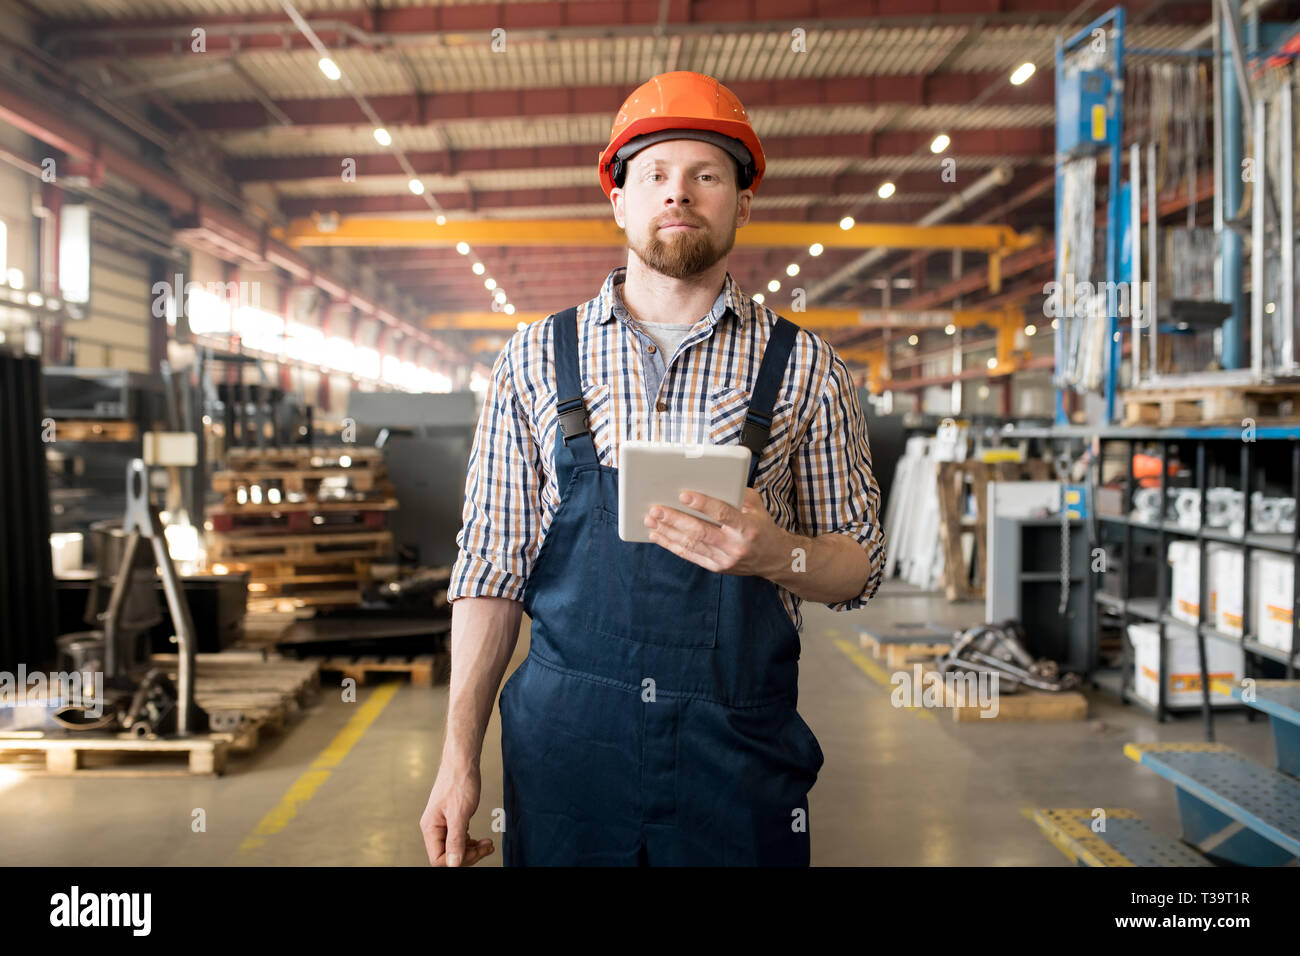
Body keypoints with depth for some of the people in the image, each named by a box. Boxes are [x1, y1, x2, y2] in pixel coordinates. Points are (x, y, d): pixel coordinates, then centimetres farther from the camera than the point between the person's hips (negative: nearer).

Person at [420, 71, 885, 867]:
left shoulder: (804, 368, 2)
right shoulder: (536, 359, 4)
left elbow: (860, 569, 4)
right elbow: (494, 564, 3)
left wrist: (776, 553, -18)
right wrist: (460, 755, -3)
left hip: (739, 751, 0)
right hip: (564, 740, 1)